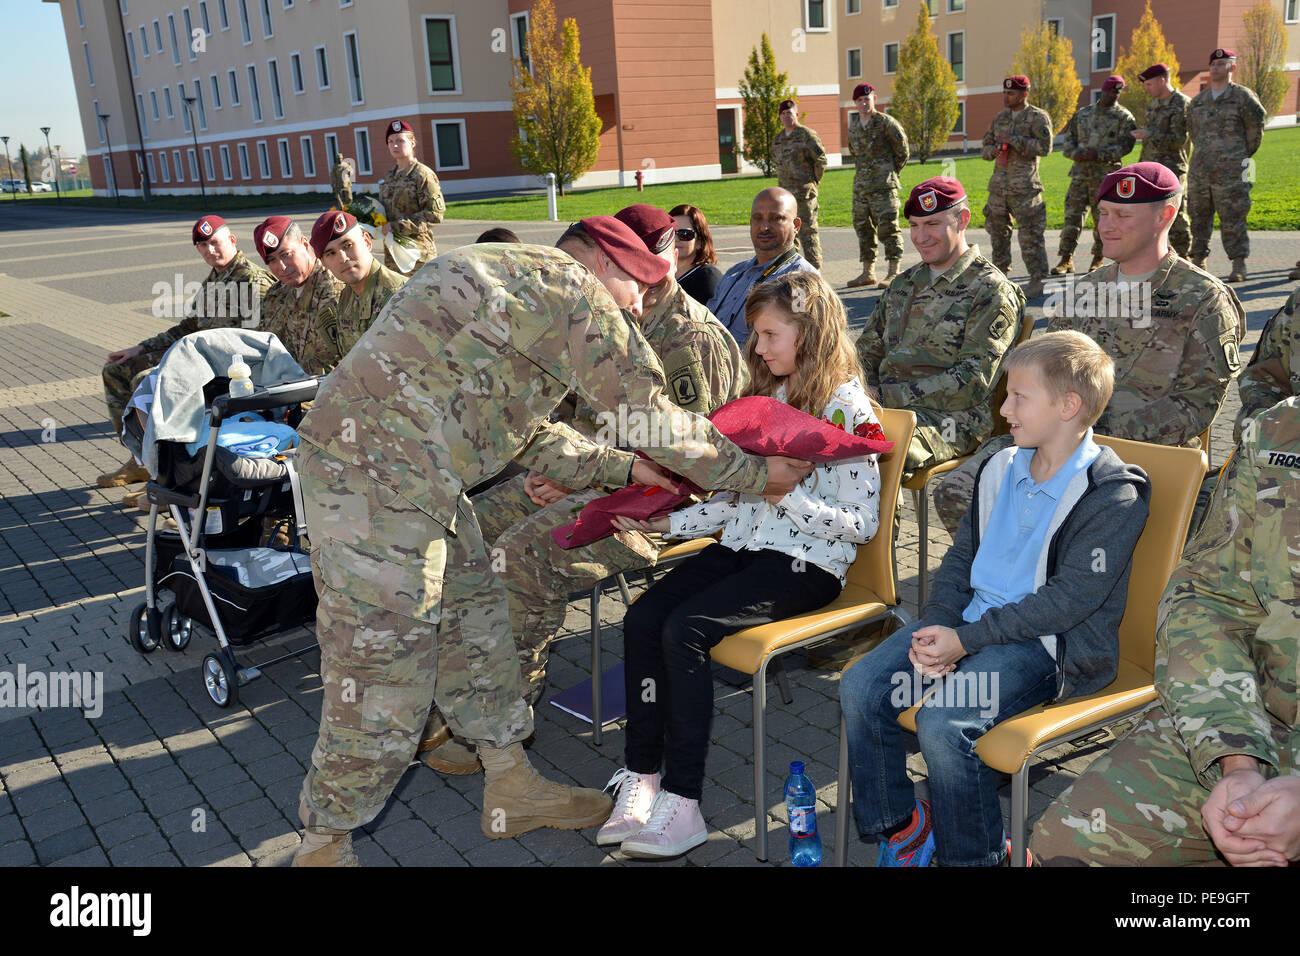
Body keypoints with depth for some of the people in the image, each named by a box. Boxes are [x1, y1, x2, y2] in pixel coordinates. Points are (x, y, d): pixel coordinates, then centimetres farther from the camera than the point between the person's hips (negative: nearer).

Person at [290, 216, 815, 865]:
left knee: (476, 616, 17)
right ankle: (323, 845, 16)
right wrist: (755, 475, 3)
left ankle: (511, 786, 31)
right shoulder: (576, 291, -7)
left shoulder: (511, 276, 23)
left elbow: (530, 433, 26)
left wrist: (626, 467, 24)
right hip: (380, 477, -11)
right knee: (385, 667, -1)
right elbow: (650, 417, -8)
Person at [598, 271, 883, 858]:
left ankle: (682, 802, -19)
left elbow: (861, 524, -11)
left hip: (808, 562, -7)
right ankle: (641, 778, -11)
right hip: (743, 545, 7)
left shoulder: (847, 409, -8)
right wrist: (665, 522, 3)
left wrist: (784, 495, -22)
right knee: (642, 618, -16)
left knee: (684, 629, -27)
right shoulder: (767, 396, 16)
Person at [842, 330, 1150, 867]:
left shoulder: (1113, 495, -12)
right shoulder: (1001, 469, 12)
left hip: (1045, 642, -7)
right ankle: (897, 826, 7)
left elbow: (1070, 597, -18)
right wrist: (936, 627, -5)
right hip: (970, 619, 7)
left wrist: (967, 640, -20)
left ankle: (977, 856, -4)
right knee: (859, 688, -10)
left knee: (943, 723, -29)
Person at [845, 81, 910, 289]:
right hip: (860, 185, 7)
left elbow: (902, 150, 0)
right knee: (863, 228, 10)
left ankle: (894, 273, -4)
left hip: (883, 186, -7)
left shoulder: (886, 122, -7)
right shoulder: (853, 124, 12)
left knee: (888, 228, -7)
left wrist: (891, 173, 4)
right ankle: (868, 273, 17)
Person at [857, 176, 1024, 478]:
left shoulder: (992, 292, -1)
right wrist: (866, 389, 1)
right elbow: (868, 347, 26)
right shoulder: (905, 283, 22)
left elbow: (973, 382, -11)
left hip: (953, 419, -6)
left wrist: (888, 395, -15)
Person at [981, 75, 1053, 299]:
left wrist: (1012, 140, -16)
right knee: (997, 231, 10)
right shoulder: (999, 118, 17)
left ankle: (1038, 281, -2)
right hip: (998, 184, 6)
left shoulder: (1038, 117, -2)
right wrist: (993, 150, -3)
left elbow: (1044, 147, -14)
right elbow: (985, 148, 22)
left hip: (1024, 186, -6)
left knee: (1030, 234, -7)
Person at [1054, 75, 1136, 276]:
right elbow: (1069, 139, 16)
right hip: (1080, 173, 3)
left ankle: (1098, 259, 12)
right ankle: (1066, 259, 1)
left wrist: (1098, 155, -19)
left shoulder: (1124, 117, 4)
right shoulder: (1082, 114, 15)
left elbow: (1124, 146, -7)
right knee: (1072, 216, -3)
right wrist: (1076, 153, -6)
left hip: (1106, 175, -2)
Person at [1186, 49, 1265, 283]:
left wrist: (1242, 157, 9)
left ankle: (1239, 265, -1)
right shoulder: (1198, 100, 14)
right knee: (1198, 216, 8)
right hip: (1200, 169, 5)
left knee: (1232, 218, -6)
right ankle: (1198, 260, 18)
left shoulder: (1243, 96, -1)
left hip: (1230, 170, -5)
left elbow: (1256, 128, 4)